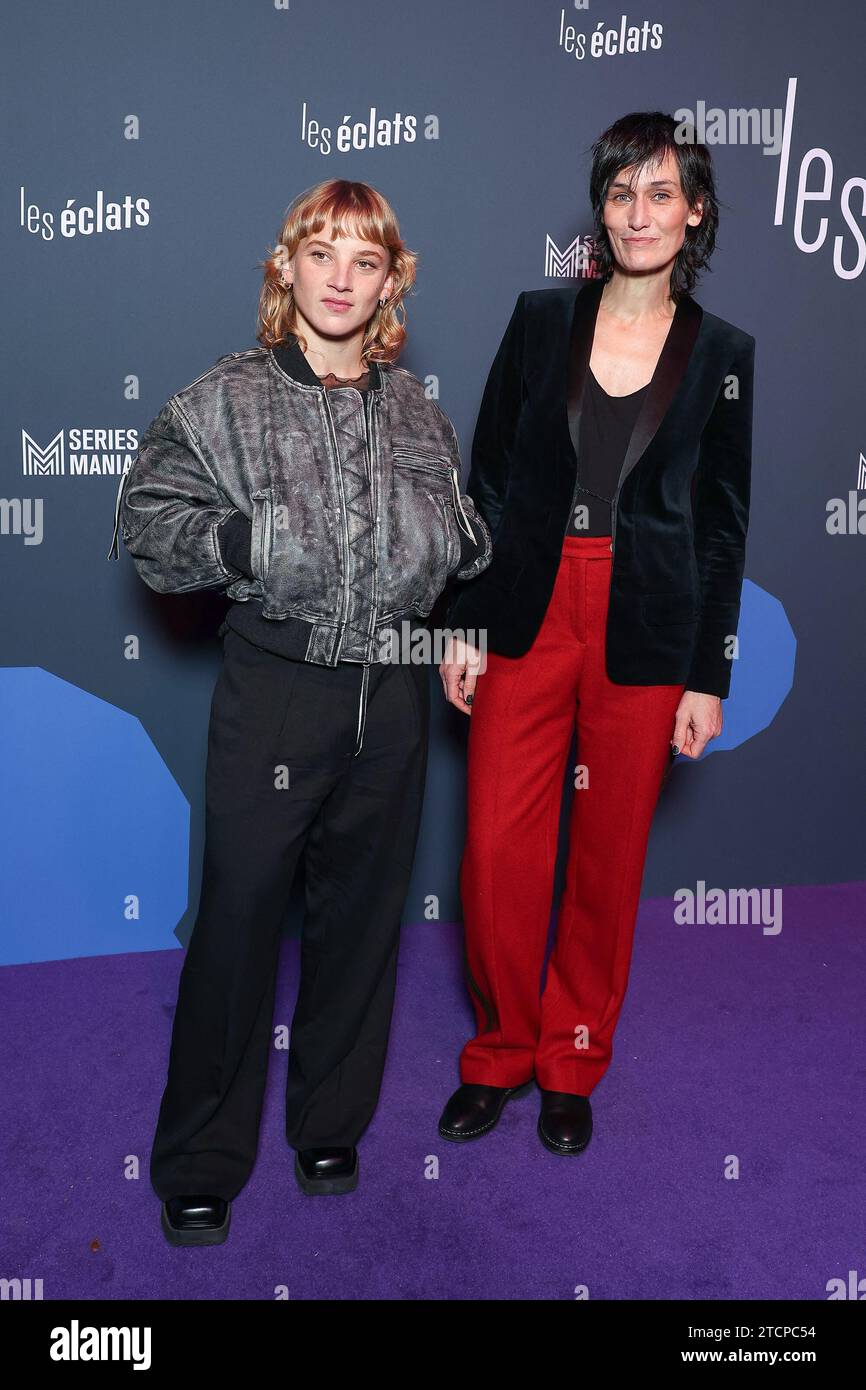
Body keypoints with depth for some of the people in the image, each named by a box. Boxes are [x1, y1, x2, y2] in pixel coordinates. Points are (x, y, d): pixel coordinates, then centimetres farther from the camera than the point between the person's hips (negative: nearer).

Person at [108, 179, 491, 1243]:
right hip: (274, 687, -3)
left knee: (362, 911, 13)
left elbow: (449, 539, 22)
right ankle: (200, 1164, 21)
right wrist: (244, 536, -19)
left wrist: (474, 537, 0)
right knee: (240, 914, 1)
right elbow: (145, 518, -4)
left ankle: (330, 1126, 34)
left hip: (391, 693, 4)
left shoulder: (416, 412, 10)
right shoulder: (226, 398, -1)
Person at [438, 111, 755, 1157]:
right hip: (529, 618, 1)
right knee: (497, 849, 1)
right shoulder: (541, 320, 6)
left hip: (645, 637, 0)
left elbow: (724, 528, 4)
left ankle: (573, 1064, 28)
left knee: (610, 854, 8)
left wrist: (708, 678, 0)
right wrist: (464, 622, 0)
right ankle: (502, 1050, 25)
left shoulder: (723, 354, 4)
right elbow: (487, 480, 6)